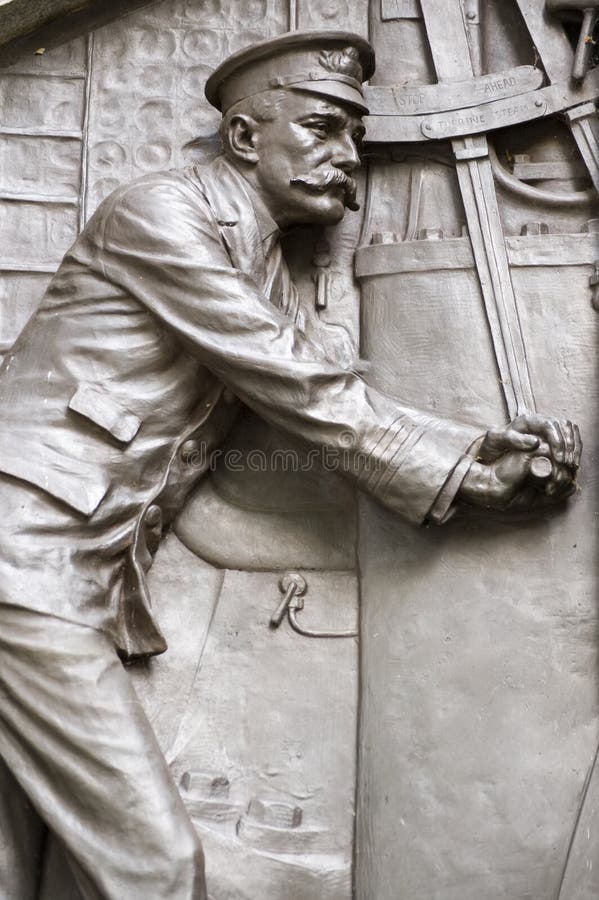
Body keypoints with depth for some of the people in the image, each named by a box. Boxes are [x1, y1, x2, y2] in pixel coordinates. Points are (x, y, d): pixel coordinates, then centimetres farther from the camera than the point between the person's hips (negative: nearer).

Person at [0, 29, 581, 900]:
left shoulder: (268, 271, 19)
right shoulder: (162, 211, -9)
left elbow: (332, 399, 10)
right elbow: (300, 388, -13)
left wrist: (476, 449, -4)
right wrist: (464, 474, -8)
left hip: (81, 583, 8)